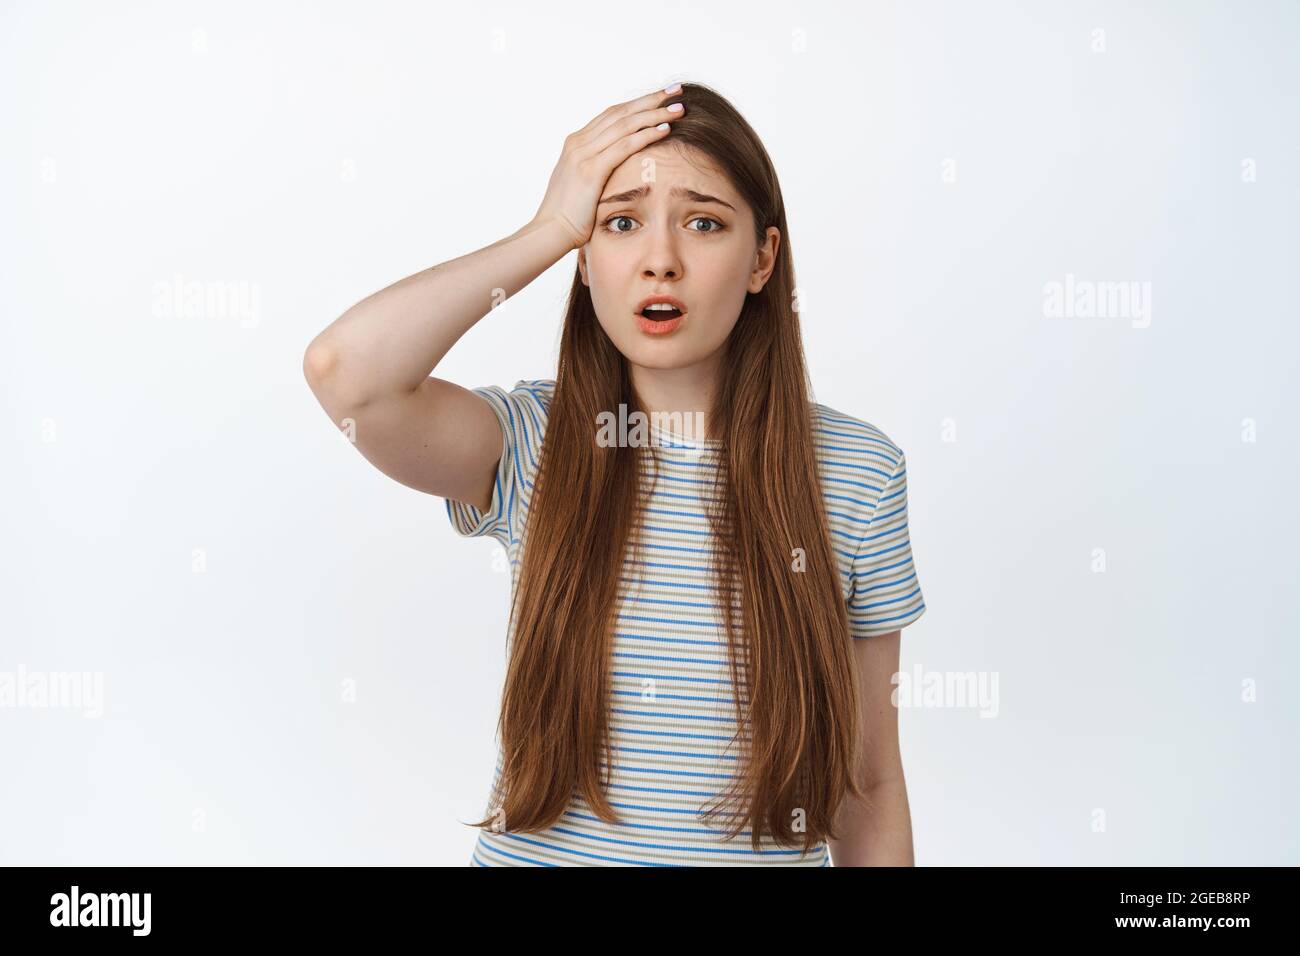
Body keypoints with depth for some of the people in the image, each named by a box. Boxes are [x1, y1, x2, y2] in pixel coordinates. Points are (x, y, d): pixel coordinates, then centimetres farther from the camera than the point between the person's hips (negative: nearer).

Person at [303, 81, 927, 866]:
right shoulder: (531, 443, -10)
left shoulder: (856, 471, -10)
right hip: (536, 851, 0)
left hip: (771, 852, 0)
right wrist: (551, 230, -20)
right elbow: (344, 369, -29)